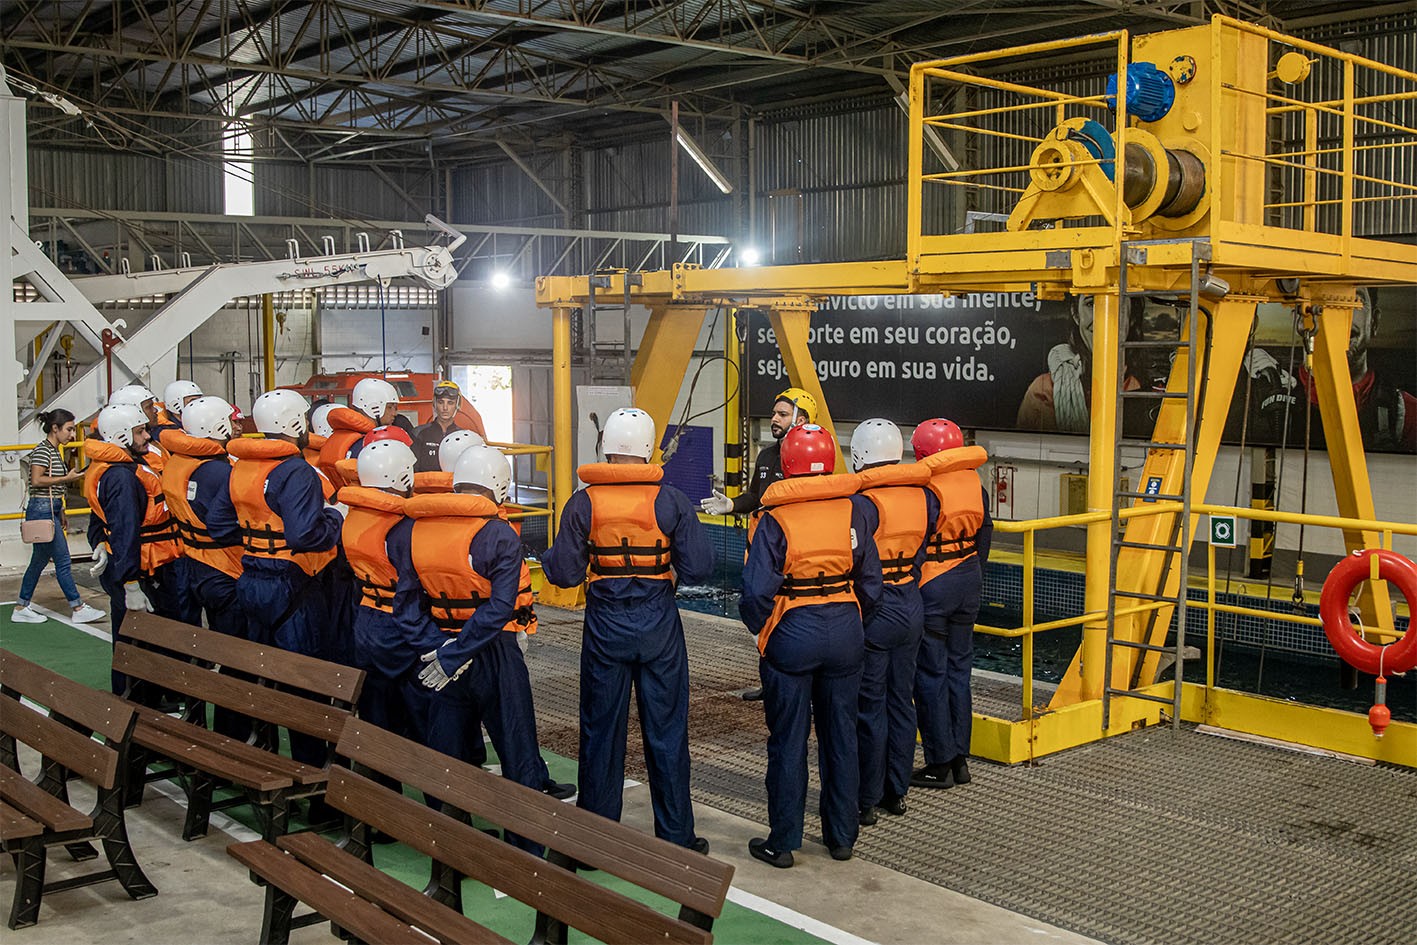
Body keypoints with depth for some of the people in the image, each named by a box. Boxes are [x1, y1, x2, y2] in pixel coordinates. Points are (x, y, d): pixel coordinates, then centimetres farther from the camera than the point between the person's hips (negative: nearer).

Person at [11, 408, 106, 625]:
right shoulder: (42, 450, -12)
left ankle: (21, 608, 19)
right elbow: (37, 480, -21)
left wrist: (60, 513, 21)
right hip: (42, 511, -10)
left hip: (50, 510, 10)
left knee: (40, 560, 13)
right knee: (62, 560, -6)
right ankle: (78, 609, -3)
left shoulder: (54, 450, 16)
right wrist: (67, 478, -16)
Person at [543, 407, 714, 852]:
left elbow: (565, 573, -6)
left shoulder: (584, 503, -7)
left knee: (601, 731, 11)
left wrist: (546, 557, 16)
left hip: (605, 625, 0)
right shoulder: (672, 501, -6)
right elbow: (698, 566, -9)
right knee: (666, 731, 9)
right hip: (659, 624, 0)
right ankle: (676, 836, 16)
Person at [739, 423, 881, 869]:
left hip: (792, 636, -3)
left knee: (788, 740, 6)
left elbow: (757, 590, -17)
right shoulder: (855, 511, -1)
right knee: (841, 735, 14)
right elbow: (871, 585, 3)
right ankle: (842, 835, 24)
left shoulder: (774, 519, -12)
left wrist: (760, 628, 1)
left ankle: (783, 841, 14)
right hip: (845, 632, 3)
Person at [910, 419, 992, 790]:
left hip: (932, 586, -7)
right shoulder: (975, 485, 4)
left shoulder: (925, 491, -18)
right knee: (959, 669, 14)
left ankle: (940, 764, 8)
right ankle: (960, 759, 20)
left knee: (930, 675, 2)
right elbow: (985, 535, 11)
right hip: (969, 579, 7)